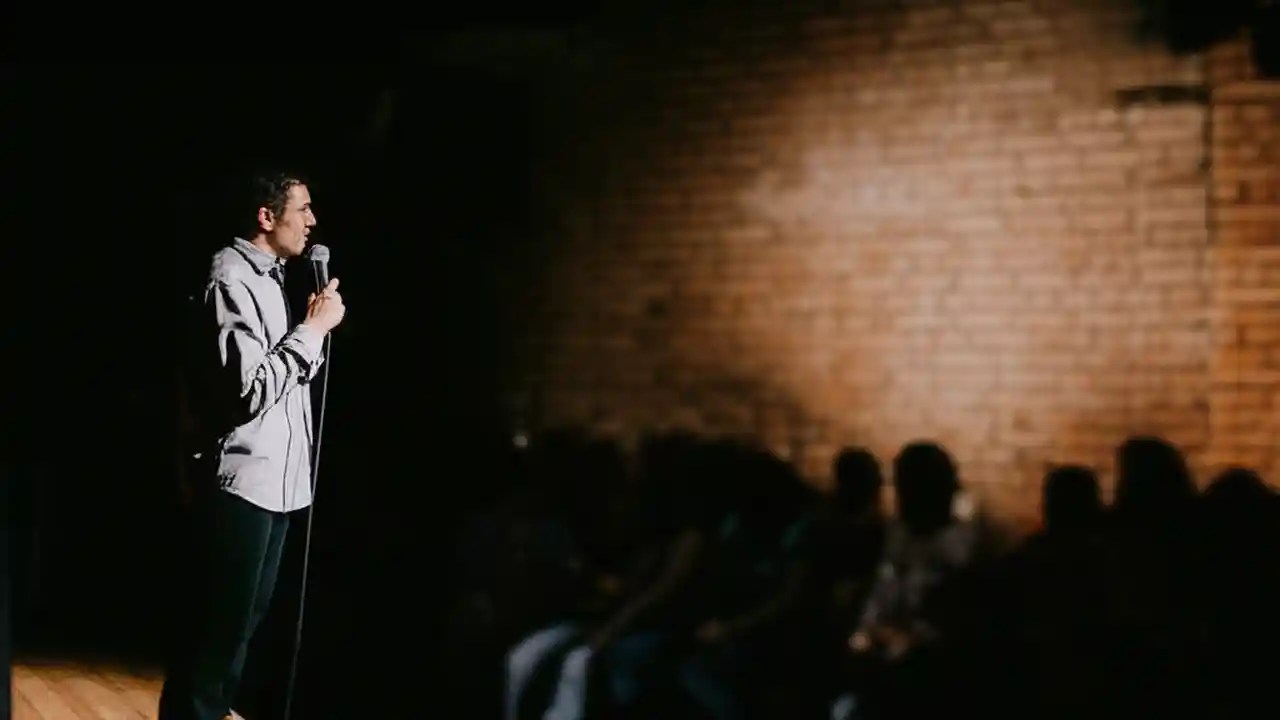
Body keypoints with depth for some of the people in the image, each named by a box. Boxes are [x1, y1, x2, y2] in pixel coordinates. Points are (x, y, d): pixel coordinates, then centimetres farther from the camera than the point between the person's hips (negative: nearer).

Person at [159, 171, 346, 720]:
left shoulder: (268, 277, 15)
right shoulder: (233, 279, -15)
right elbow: (250, 389, -23)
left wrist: (315, 328, 3)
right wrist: (313, 329, -16)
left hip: (272, 478, 10)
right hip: (241, 479, -10)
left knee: (244, 615, 18)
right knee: (219, 620, -3)